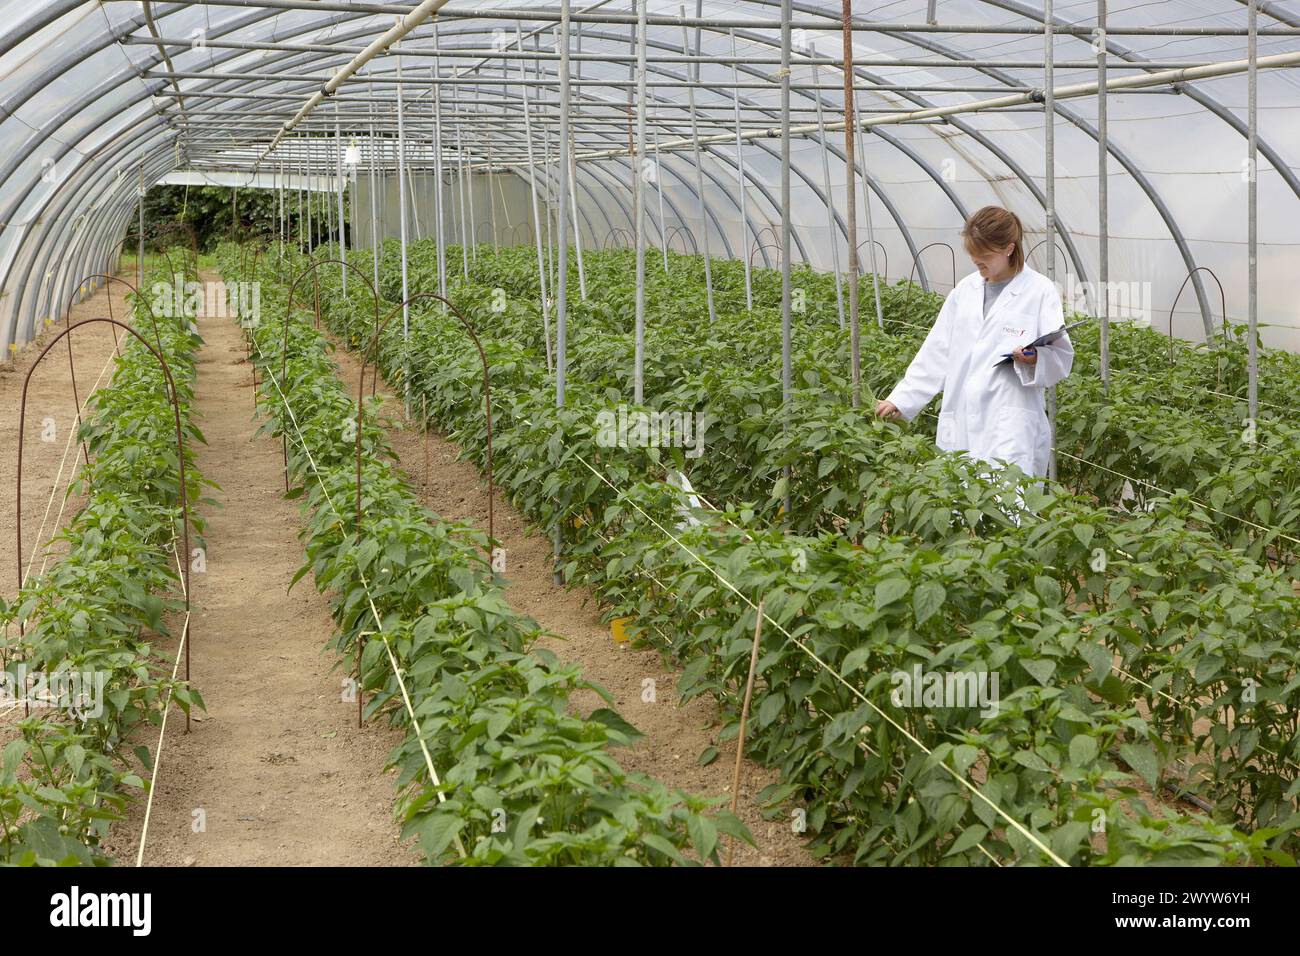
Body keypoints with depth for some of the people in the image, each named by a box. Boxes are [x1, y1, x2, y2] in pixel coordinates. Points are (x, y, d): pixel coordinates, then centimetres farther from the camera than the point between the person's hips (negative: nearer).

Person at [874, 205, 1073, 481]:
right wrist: (901, 399, 13)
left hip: (1011, 430, -5)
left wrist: (1034, 359, -25)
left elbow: (1061, 359, -4)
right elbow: (936, 353, 18)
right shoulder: (965, 290, 14)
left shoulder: (1040, 291, -2)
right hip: (960, 428, 5)